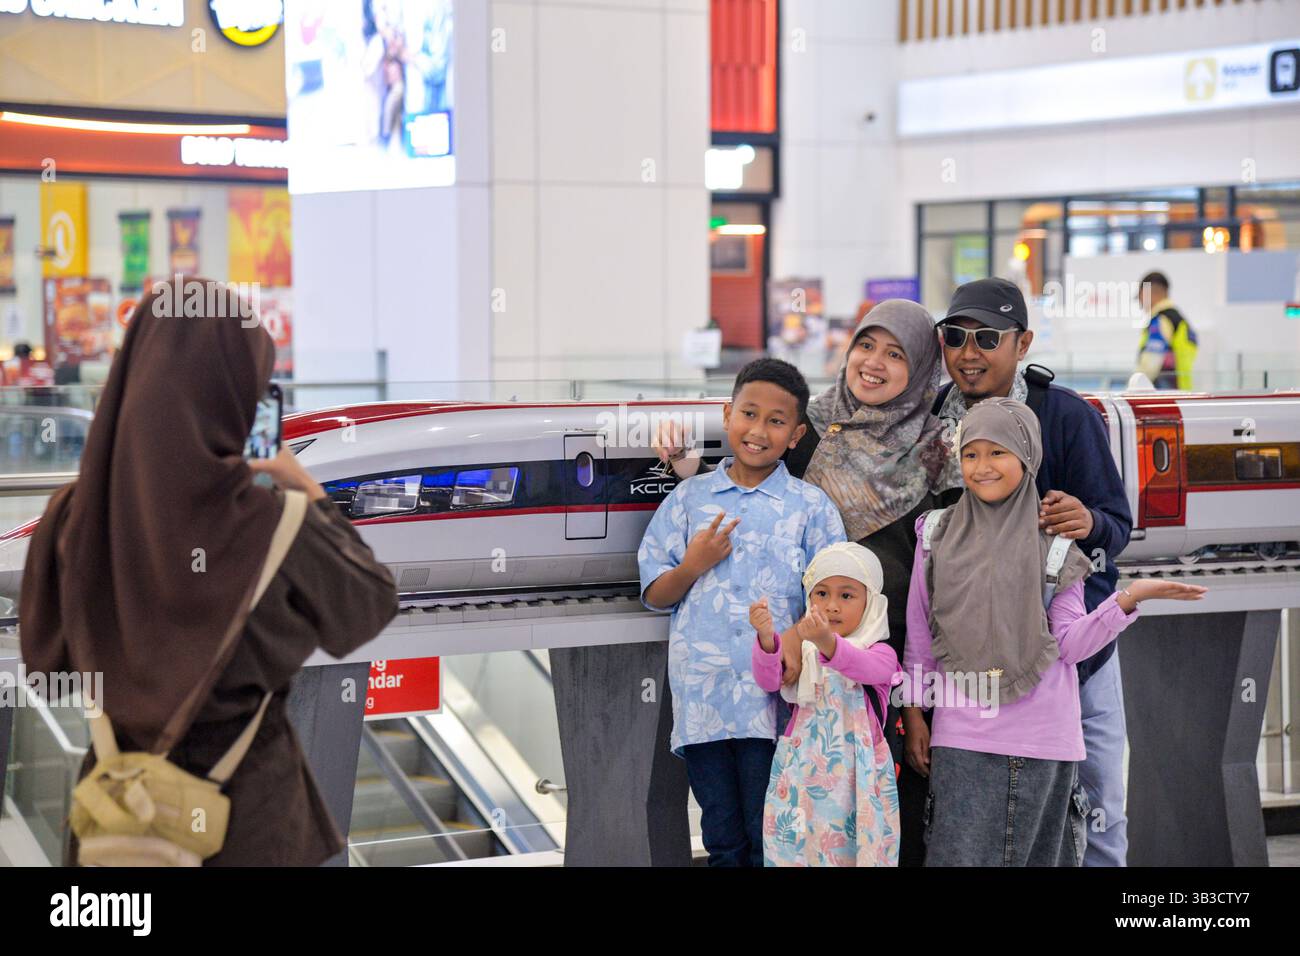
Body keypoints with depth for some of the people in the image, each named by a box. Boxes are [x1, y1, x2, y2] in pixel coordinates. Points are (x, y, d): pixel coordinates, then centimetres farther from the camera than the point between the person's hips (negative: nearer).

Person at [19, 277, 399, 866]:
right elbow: (373, 603, -2)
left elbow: (45, 653, 2)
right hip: (245, 791, -3)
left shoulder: (74, 513, -11)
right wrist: (312, 494, 9)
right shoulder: (271, 525, -21)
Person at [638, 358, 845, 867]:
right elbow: (655, 595, 11)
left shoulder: (811, 506, 5)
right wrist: (693, 567, -8)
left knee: (771, 842, 0)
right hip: (702, 701, 2)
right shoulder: (689, 498, 10)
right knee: (723, 843, 10)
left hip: (774, 702, -2)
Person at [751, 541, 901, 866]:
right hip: (803, 774, 2)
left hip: (856, 775, -2)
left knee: (856, 850, -1)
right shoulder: (801, 649, 8)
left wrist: (828, 643, -46)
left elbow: (866, 669, -25)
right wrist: (766, 639, -31)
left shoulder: (881, 652, -1)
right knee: (797, 852, 1)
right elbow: (769, 681, -10)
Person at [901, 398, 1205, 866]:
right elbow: (918, 638, 11)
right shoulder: (937, 535, 6)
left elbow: (1068, 645, -2)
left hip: (1043, 739, 0)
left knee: (1038, 855, 8)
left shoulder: (1055, 543, 3)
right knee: (961, 856, -5)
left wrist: (1128, 598, -14)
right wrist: (913, 716, 8)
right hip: (962, 736, 0)